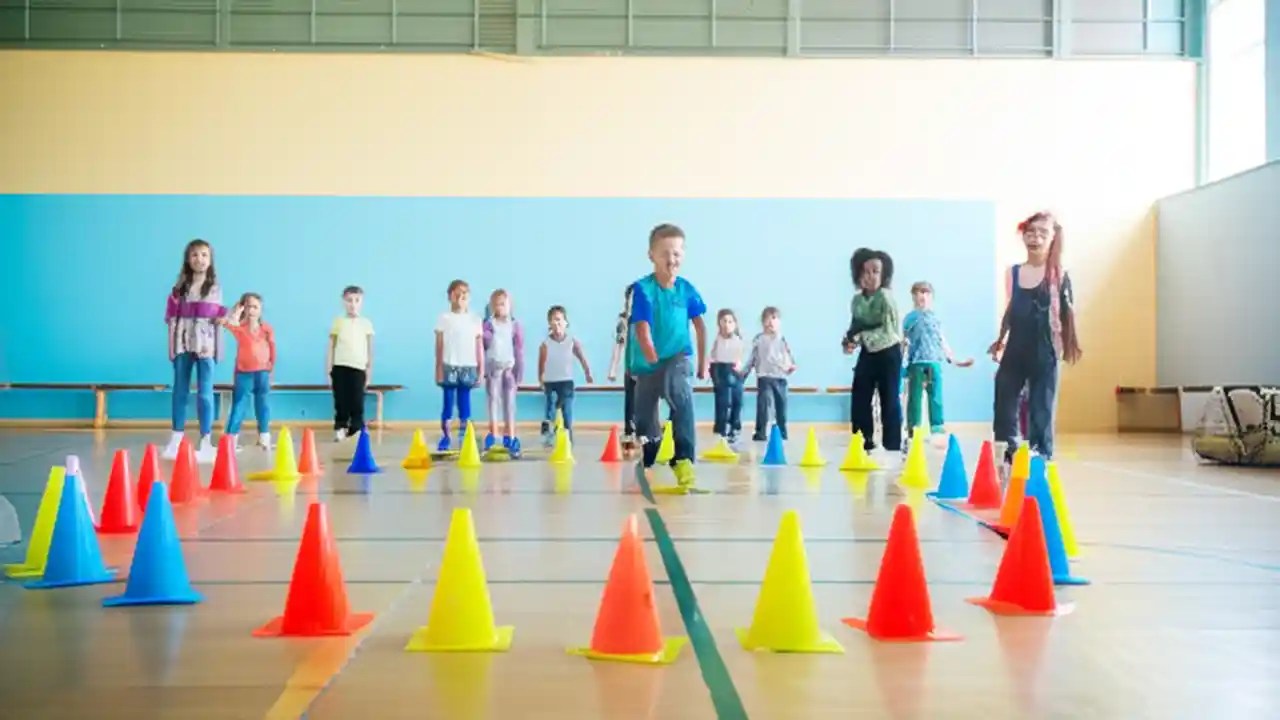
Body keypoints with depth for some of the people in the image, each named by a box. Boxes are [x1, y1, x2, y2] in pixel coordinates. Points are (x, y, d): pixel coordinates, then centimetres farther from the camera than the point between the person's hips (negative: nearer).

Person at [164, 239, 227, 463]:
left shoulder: (215, 287, 8)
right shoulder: (180, 287, 9)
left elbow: (217, 317, 7)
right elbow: (172, 317, 4)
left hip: (205, 343, -2)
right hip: (183, 342, 2)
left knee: (205, 393, -6)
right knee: (180, 391, 7)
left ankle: (206, 442, -4)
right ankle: (176, 440, 15)